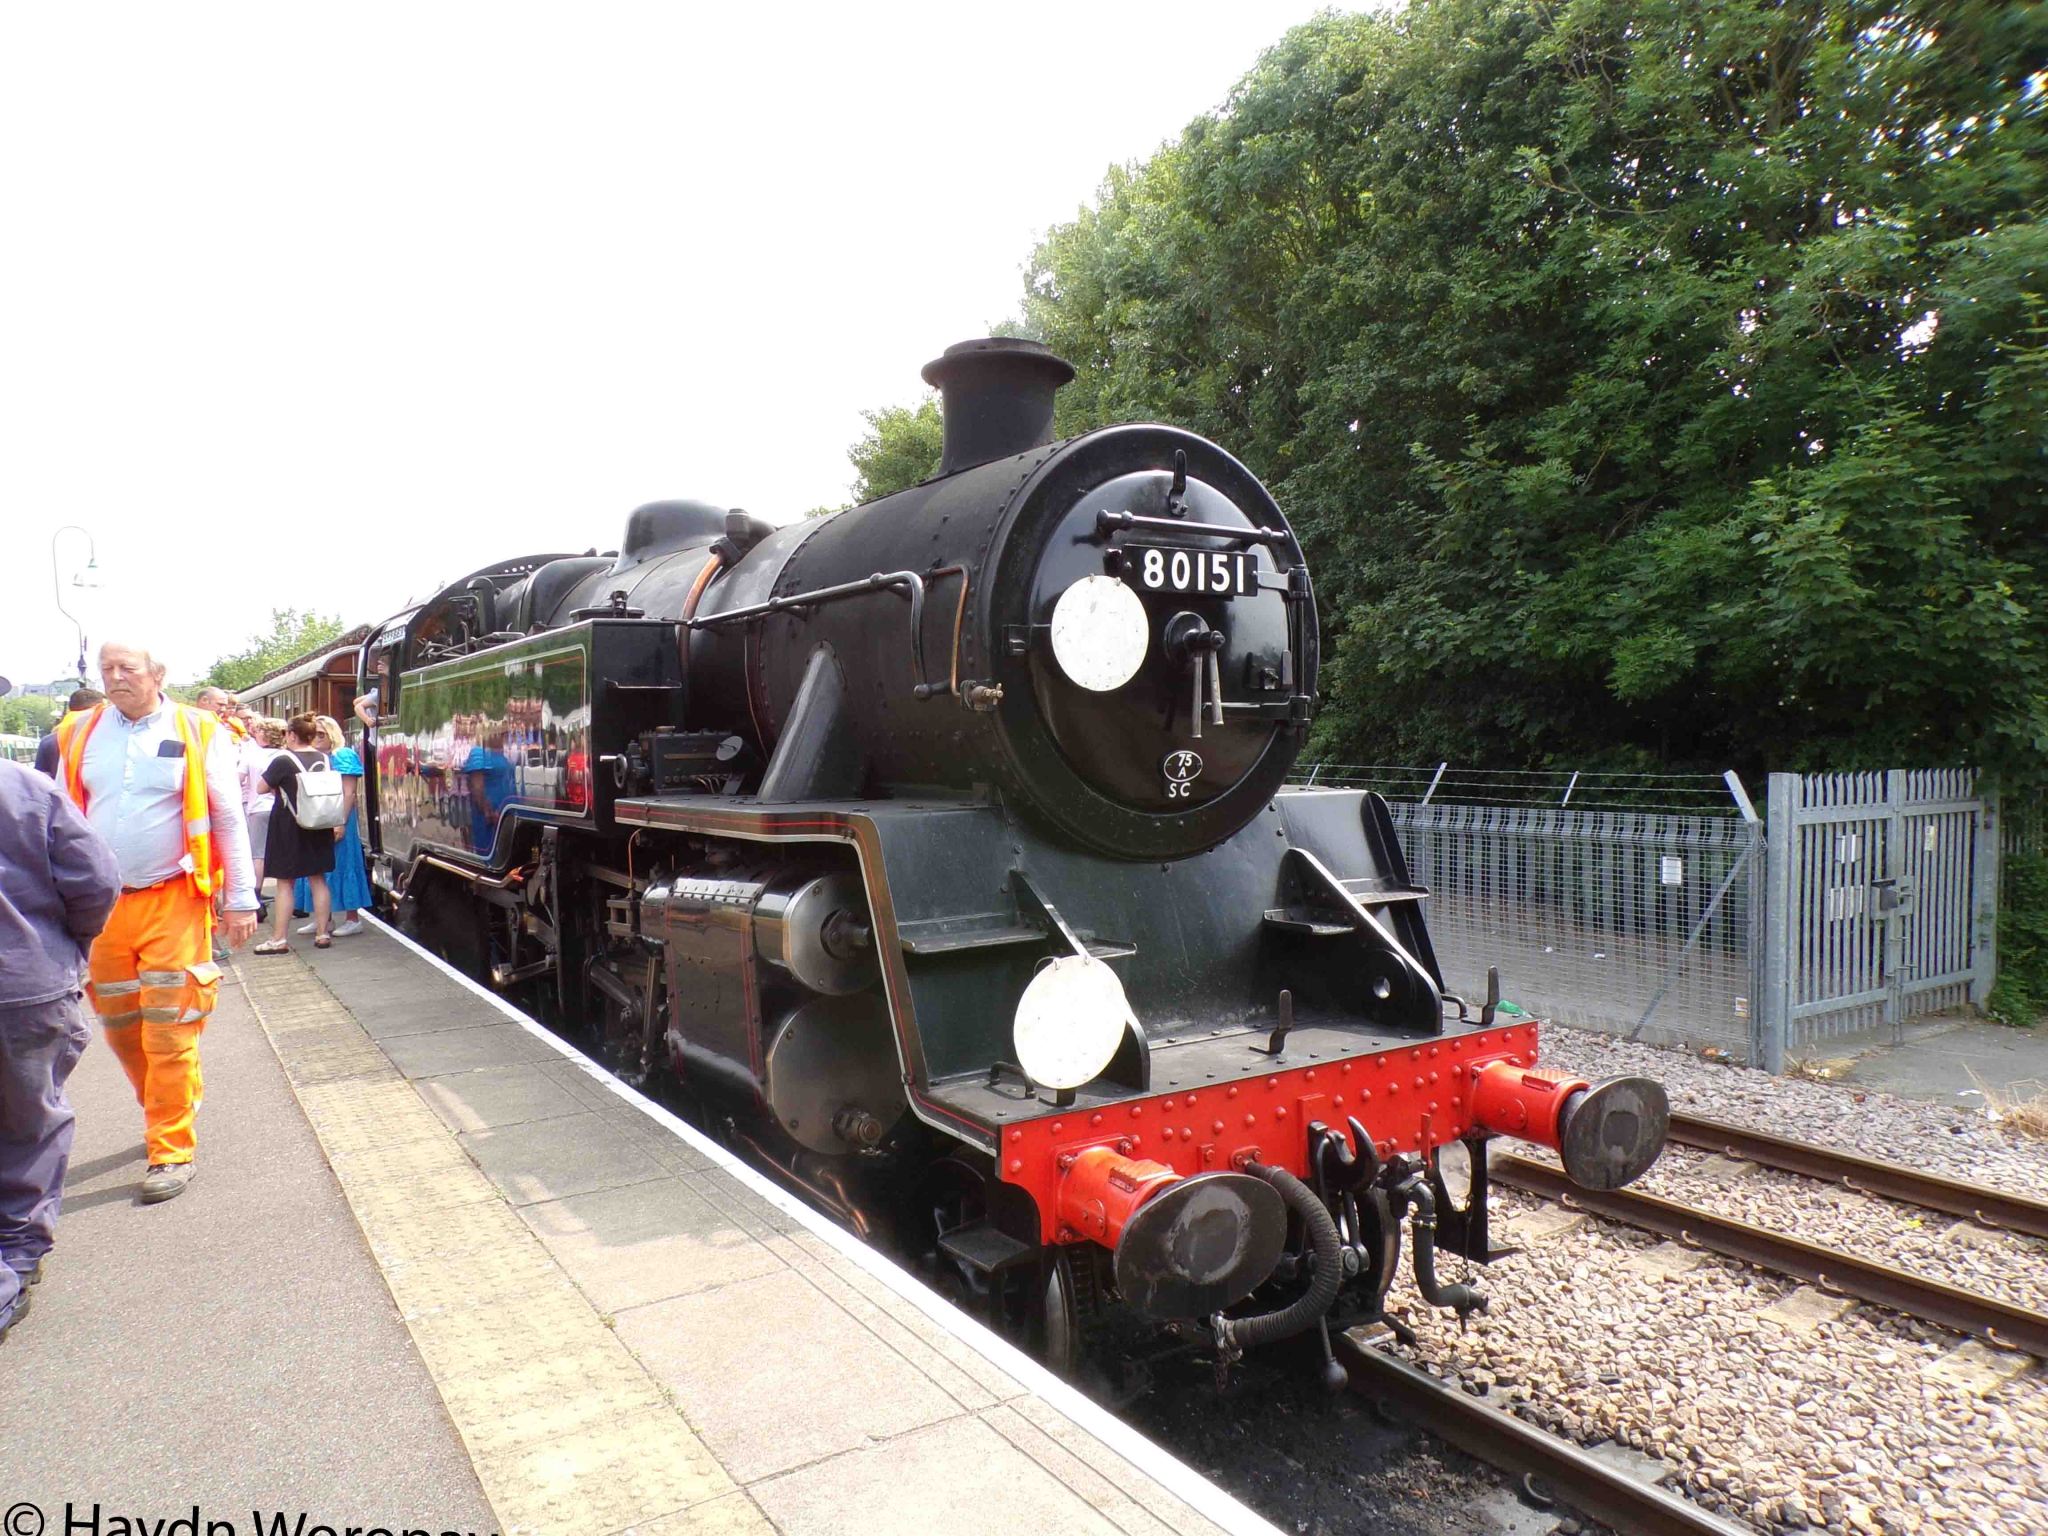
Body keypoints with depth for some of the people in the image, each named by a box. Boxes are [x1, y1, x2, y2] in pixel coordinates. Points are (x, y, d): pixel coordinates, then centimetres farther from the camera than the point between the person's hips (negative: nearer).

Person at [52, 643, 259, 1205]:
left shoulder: (197, 733, -3)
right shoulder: (78, 735, 6)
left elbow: (229, 819, 0)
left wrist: (241, 900, -2)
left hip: (173, 904, -4)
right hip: (101, 905, 4)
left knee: (169, 1031, -3)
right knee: (120, 1026, 14)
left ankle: (172, 1150, 7)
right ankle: (171, 1107, 37)